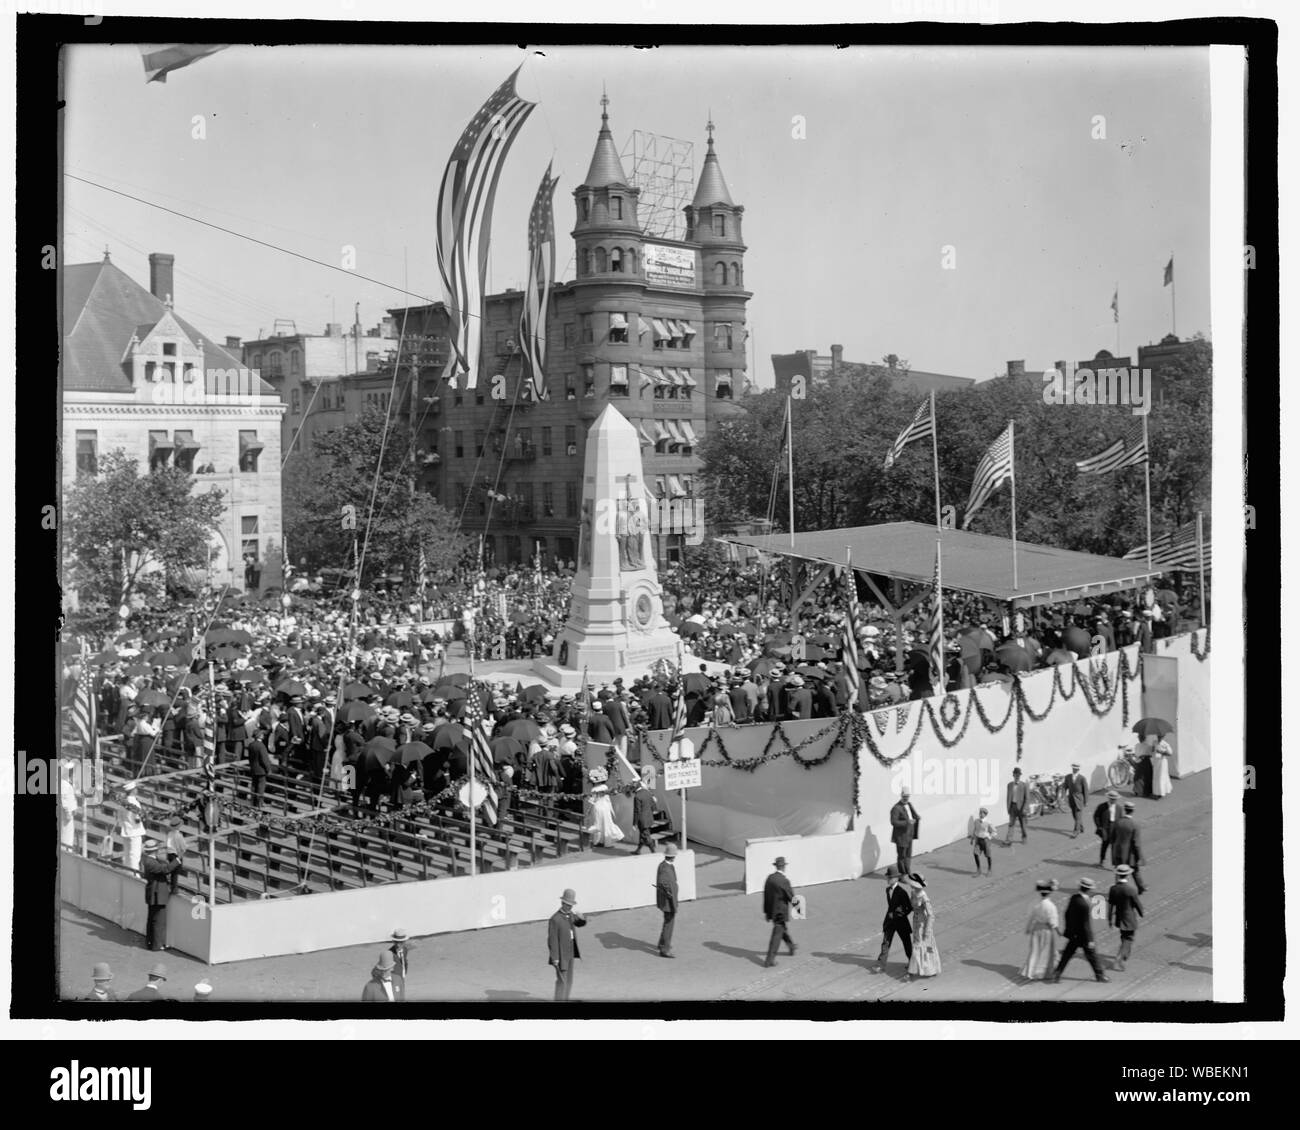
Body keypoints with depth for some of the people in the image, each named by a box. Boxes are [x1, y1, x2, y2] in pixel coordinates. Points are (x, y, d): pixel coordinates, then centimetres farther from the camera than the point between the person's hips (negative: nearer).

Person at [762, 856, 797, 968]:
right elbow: (791, 897, -16)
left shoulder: (770, 878, -4)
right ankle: (769, 961, 1)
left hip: (771, 912, 7)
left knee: (783, 930, 28)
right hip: (781, 913, -7)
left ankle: (792, 948, 50)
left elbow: (765, 895, 3)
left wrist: (766, 911, 12)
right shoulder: (784, 881, -23)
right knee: (776, 937, 0)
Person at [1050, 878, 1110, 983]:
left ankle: (1057, 974, 14)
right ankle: (1099, 975, 31)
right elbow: (1086, 924, -25)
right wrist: (1089, 940, -19)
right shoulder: (1084, 904, -30)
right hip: (1083, 935, -7)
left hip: (1073, 933, 7)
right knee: (1091, 954, 13)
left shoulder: (1073, 897, -5)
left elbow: (1067, 914, 7)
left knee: (1067, 954, 14)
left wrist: (1068, 928, 20)